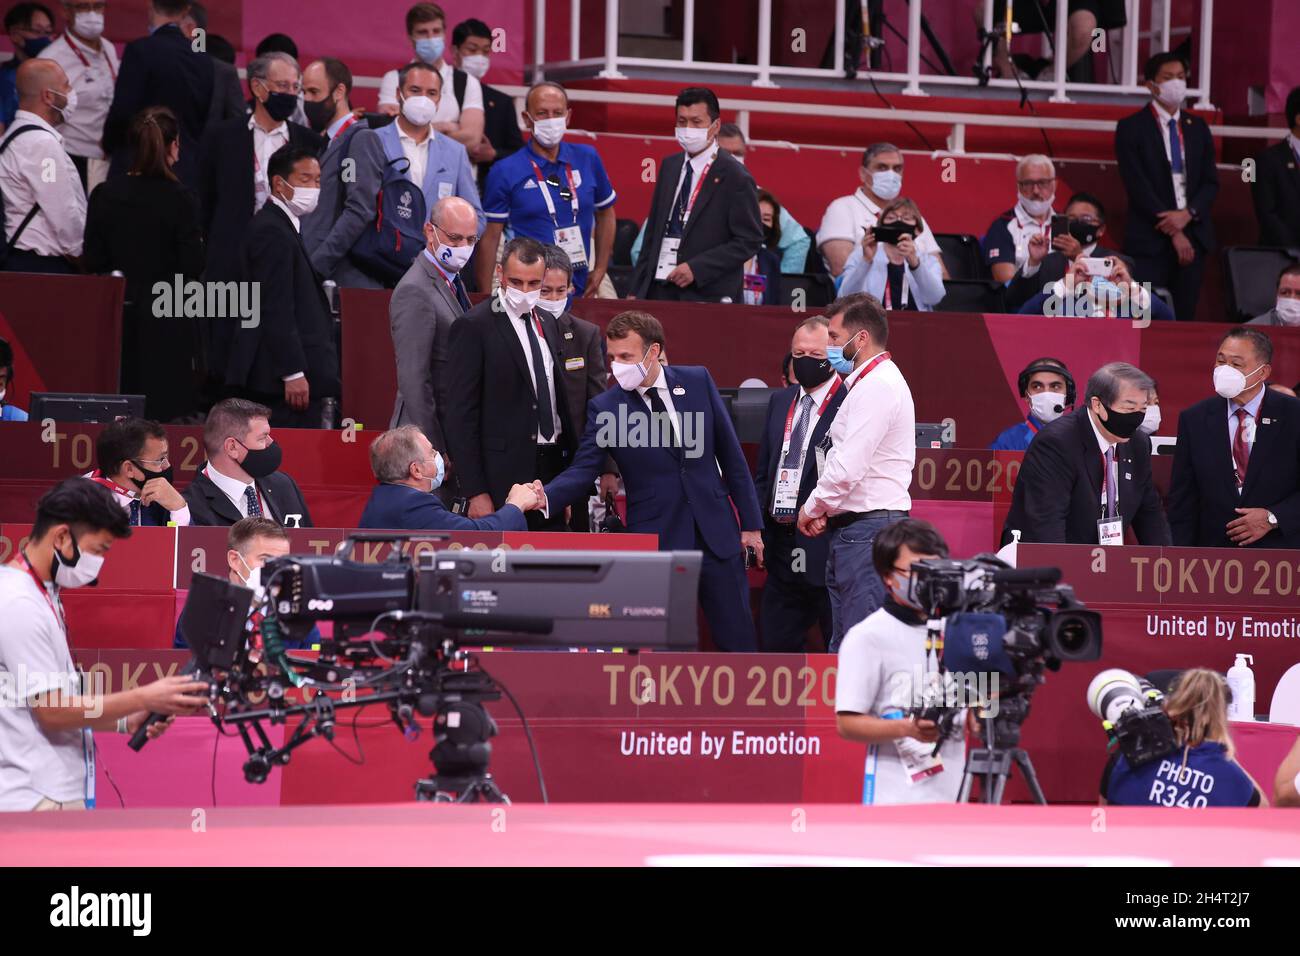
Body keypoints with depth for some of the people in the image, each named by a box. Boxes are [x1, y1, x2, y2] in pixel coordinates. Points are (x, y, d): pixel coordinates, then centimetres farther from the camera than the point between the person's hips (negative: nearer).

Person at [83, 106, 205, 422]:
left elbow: (93, 262, 2)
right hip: (167, 320, -4)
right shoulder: (178, 199, -13)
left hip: (119, 317, 4)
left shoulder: (105, 195, -1)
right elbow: (193, 266, -12)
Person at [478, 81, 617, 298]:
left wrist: (599, 270, 12)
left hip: (579, 289, 4)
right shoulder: (505, 172, -5)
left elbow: (605, 213, 19)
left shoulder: (587, 159, 5)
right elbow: (490, 238, -4)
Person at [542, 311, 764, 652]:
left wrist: (750, 522, 6)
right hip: (655, 539, -2)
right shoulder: (605, 407, -3)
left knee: (738, 645, 6)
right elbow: (583, 471, -10)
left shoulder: (698, 381, 2)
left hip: (717, 532, 2)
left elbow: (730, 453, 7)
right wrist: (546, 498, -31)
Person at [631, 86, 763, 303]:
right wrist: (637, 290, 11)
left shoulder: (734, 177, -6)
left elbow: (749, 241, -9)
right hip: (659, 290, 5)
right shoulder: (670, 167, 14)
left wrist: (696, 268, -15)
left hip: (707, 298, -5)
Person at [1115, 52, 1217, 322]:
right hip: (1151, 239, -4)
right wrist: (1173, 232, -11)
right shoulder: (1131, 128, 1)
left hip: (1193, 236, 4)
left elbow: (1210, 182, 11)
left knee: (1184, 317, 2)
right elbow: (1138, 186, -6)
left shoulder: (1198, 128, 15)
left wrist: (1188, 214, -9)